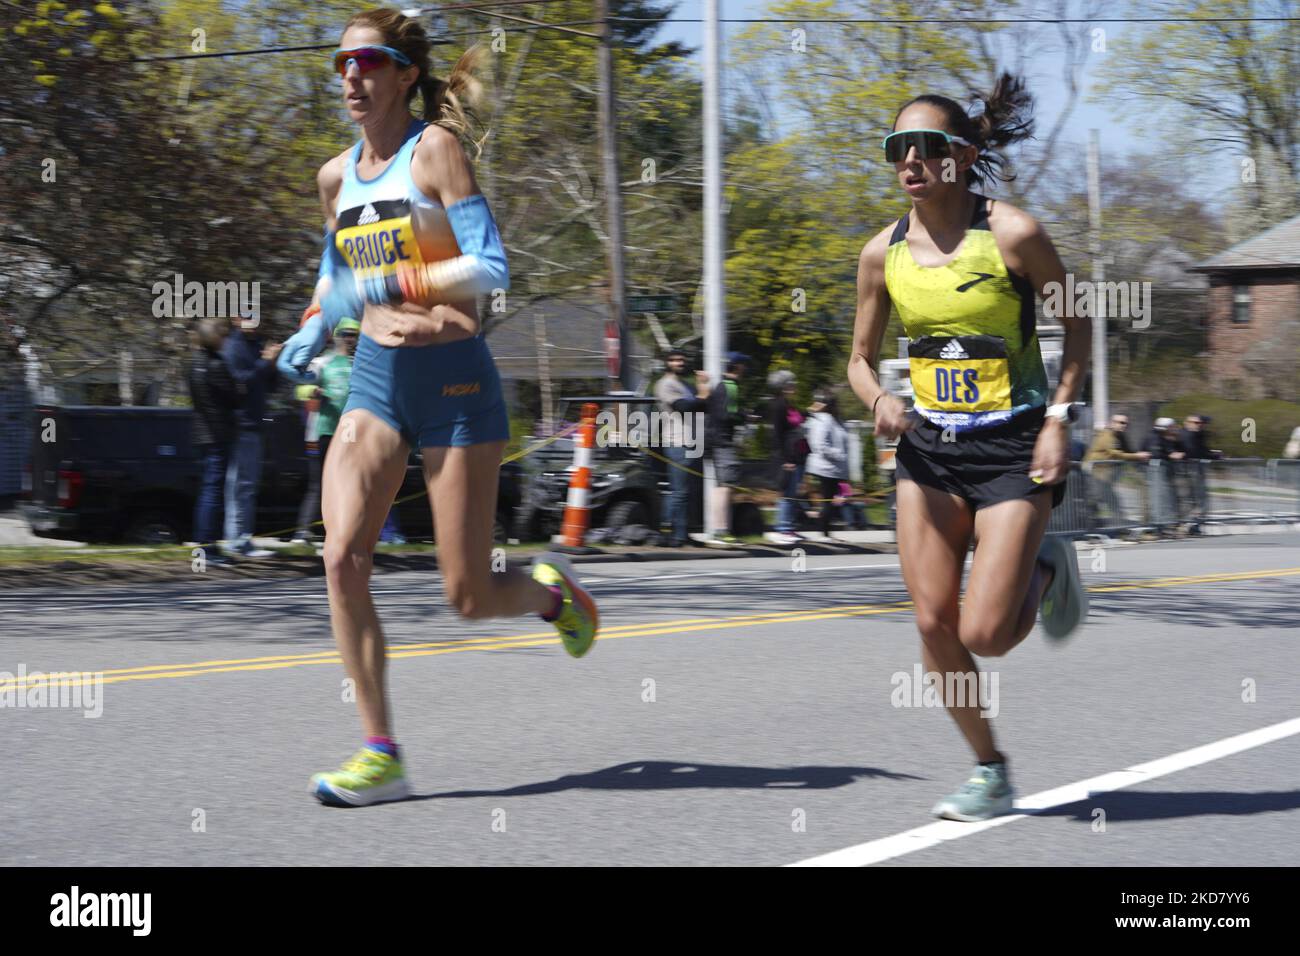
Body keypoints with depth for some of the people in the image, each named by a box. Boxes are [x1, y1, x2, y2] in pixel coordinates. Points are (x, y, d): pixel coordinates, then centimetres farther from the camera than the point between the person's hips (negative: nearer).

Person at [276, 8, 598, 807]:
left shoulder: (436, 149, -9)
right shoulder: (337, 177, 10)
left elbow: (491, 269, -18)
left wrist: (389, 285, -26)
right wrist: (315, 329, 11)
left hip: (454, 380, -5)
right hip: (376, 380, 5)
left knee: (470, 598, -2)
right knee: (343, 558, -14)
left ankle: (551, 586, 34)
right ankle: (381, 755, -7)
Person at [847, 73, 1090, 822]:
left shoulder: (1012, 234, -13)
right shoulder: (883, 253, -1)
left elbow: (1077, 325, 0)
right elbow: (862, 358, 10)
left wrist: (1059, 416, -9)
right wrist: (880, 400, -12)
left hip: (1013, 449, -4)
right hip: (930, 449, 4)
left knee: (985, 635, -11)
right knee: (934, 623, -1)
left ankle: (1047, 571, 23)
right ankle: (991, 772, 17)